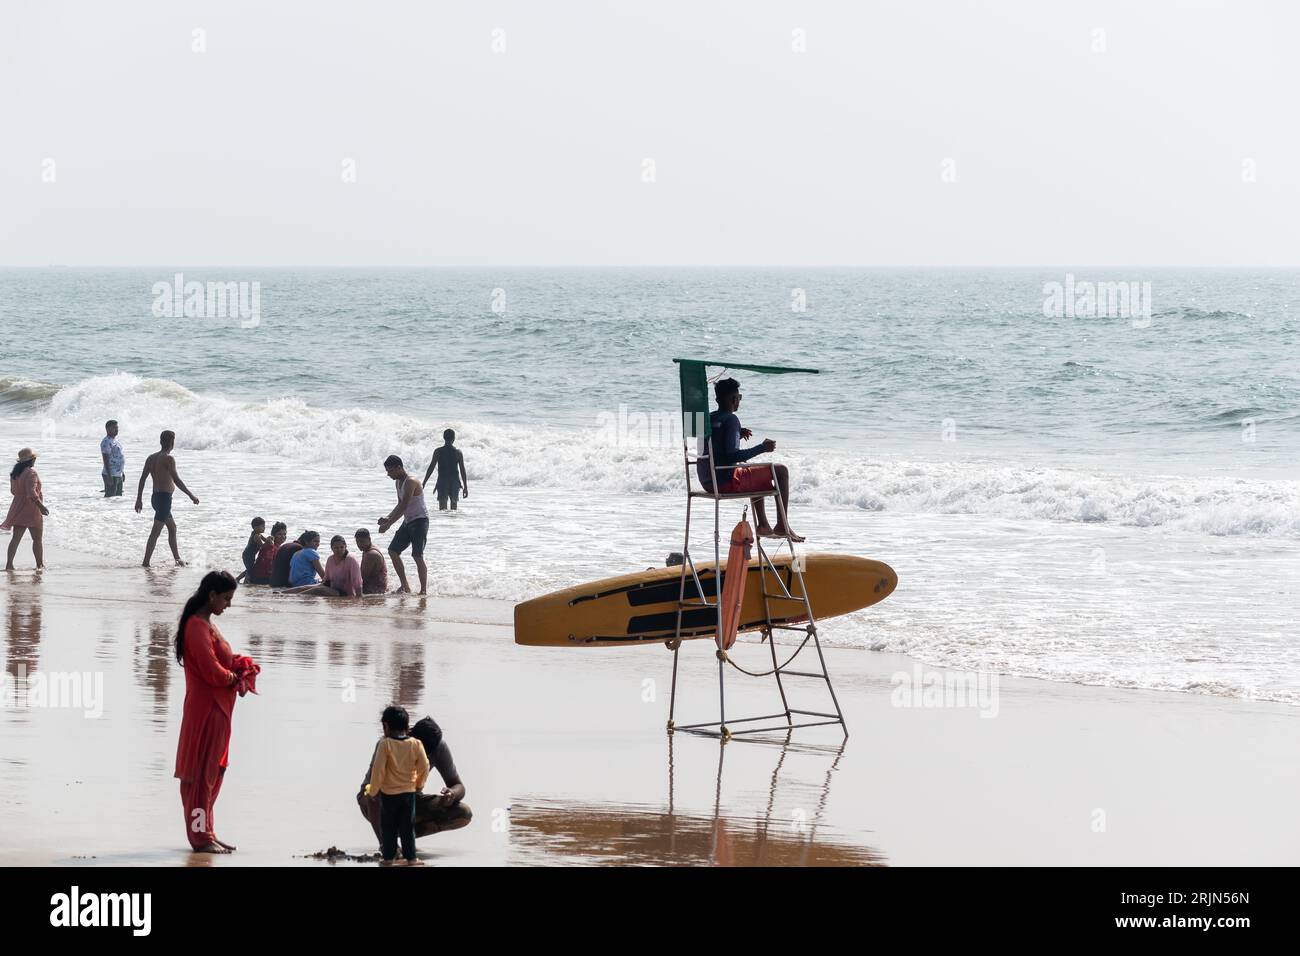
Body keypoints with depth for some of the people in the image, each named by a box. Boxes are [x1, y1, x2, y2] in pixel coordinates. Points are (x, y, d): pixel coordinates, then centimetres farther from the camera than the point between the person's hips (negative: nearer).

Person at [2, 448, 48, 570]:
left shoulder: (15, 472, 6)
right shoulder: (31, 473, -19)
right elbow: (32, 493, -26)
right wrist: (41, 506, -21)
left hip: (18, 508, 7)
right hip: (31, 510, -7)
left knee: (16, 538, 5)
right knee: (38, 539, 7)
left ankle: (9, 564, -4)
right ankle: (40, 565, 15)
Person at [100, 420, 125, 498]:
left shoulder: (115, 440, 16)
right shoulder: (106, 442, -14)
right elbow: (106, 460, -19)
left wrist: (123, 472, 22)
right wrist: (109, 476, -24)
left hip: (118, 475, 10)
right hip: (111, 475, -10)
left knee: (118, 496, 12)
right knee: (110, 497, -10)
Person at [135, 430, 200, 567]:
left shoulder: (151, 458, 9)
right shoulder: (168, 458, -15)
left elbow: (142, 479, 9)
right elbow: (176, 480, -19)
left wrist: (139, 499, 13)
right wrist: (191, 495, -13)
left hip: (155, 497, 9)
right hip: (164, 498, -9)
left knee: (172, 527, 23)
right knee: (155, 532, -8)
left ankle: (177, 559, 31)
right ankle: (146, 563, -11)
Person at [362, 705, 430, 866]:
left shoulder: (384, 744, -14)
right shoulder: (416, 744, -6)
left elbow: (377, 769, -14)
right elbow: (424, 767, -2)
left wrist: (373, 790, -1)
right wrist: (419, 785, 15)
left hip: (388, 793, -3)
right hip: (409, 792, 3)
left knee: (388, 827, 9)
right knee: (408, 826, 10)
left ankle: (388, 857, 12)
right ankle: (410, 857, 11)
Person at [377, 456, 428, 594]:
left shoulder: (411, 482, -20)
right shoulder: (398, 482, 11)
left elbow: (403, 507, -25)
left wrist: (388, 524, -24)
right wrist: (388, 518, 2)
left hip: (420, 520, -10)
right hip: (408, 521, 10)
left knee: (417, 556, -15)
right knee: (393, 550, 6)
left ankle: (424, 590, -12)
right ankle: (405, 586, 11)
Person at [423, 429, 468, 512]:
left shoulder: (438, 451, -5)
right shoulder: (458, 452, -3)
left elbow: (431, 468, -3)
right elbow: (462, 471, -1)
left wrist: (423, 483, 4)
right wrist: (465, 487, 5)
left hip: (442, 482, -1)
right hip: (454, 482, 1)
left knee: (442, 506, -5)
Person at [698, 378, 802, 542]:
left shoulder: (708, 418, 10)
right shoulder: (730, 420, -16)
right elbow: (732, 456, -24)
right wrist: (762, 448, -16)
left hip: (707, 482, 9)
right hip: (726, 482, -9)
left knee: (756, 473, 36)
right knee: (781, 471, 2)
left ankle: (763, 525, 35)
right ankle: (782, 526, 2)